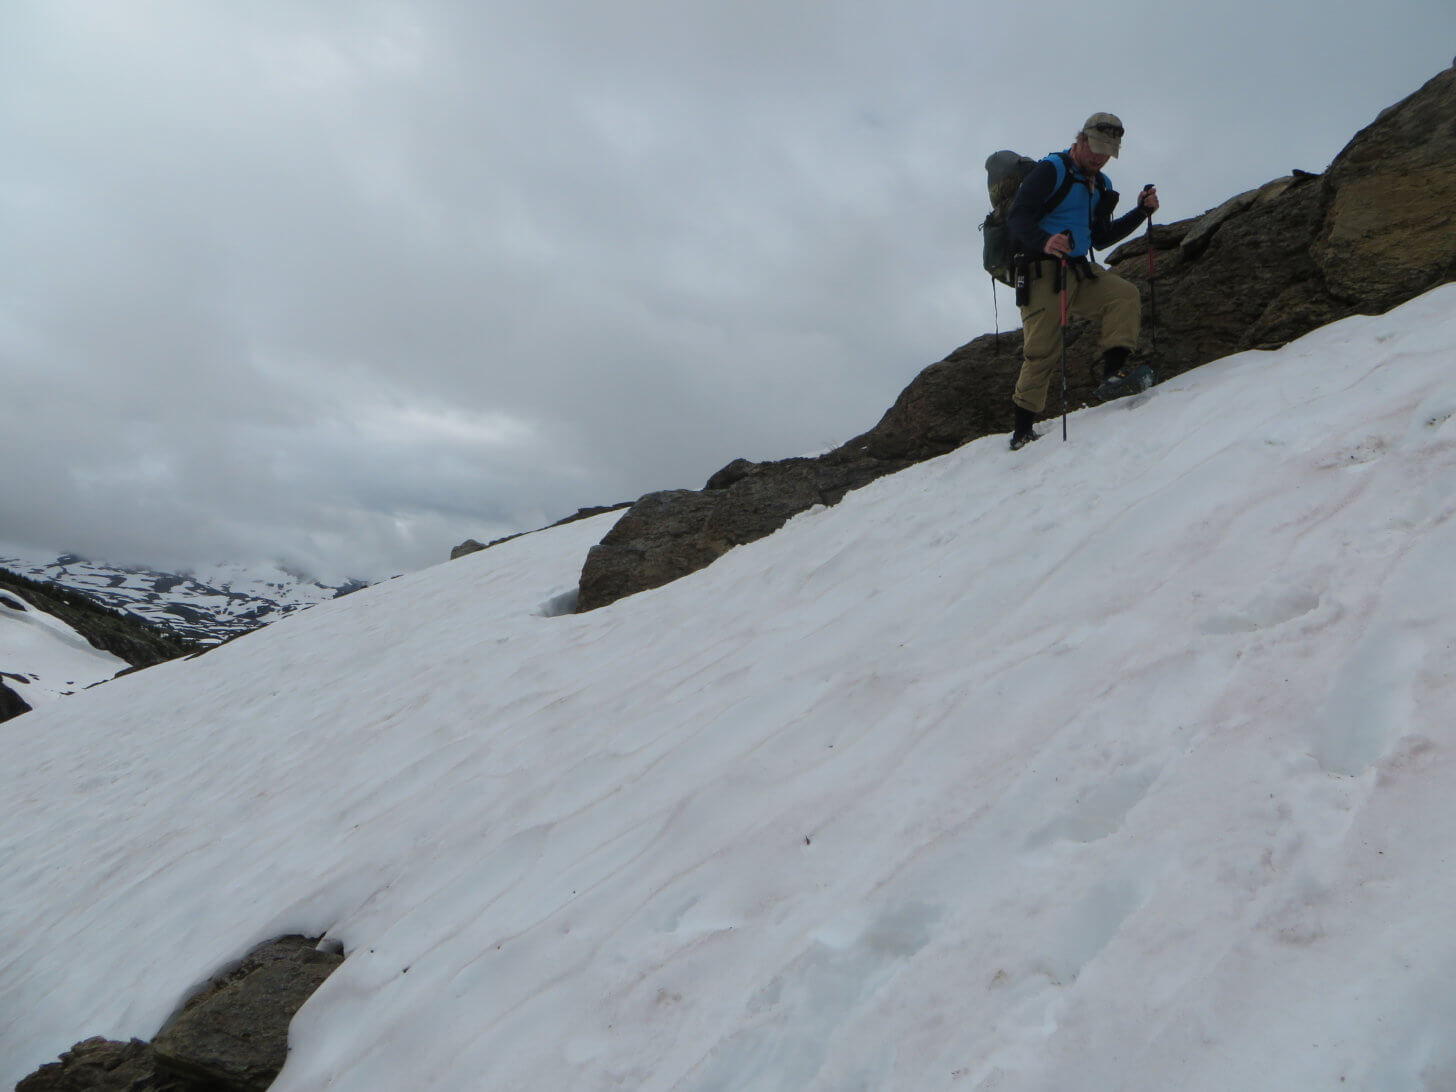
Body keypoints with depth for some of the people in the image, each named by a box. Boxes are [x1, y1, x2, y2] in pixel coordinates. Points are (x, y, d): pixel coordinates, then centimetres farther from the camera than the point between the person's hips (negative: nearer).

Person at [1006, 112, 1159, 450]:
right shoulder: (1051, 170, -5)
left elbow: (1100, 239, 24)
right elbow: (1018, 216, -18)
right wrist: (1043, 242, -37)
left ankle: (1114, 372, -23)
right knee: (1042, 351, -10)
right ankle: (1022, 430, -3)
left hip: (1080, 272, 7)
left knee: (1125, 294, -17)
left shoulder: (1101, 186, 19)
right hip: (1042, 271, -7)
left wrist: (1141, 212, 15)